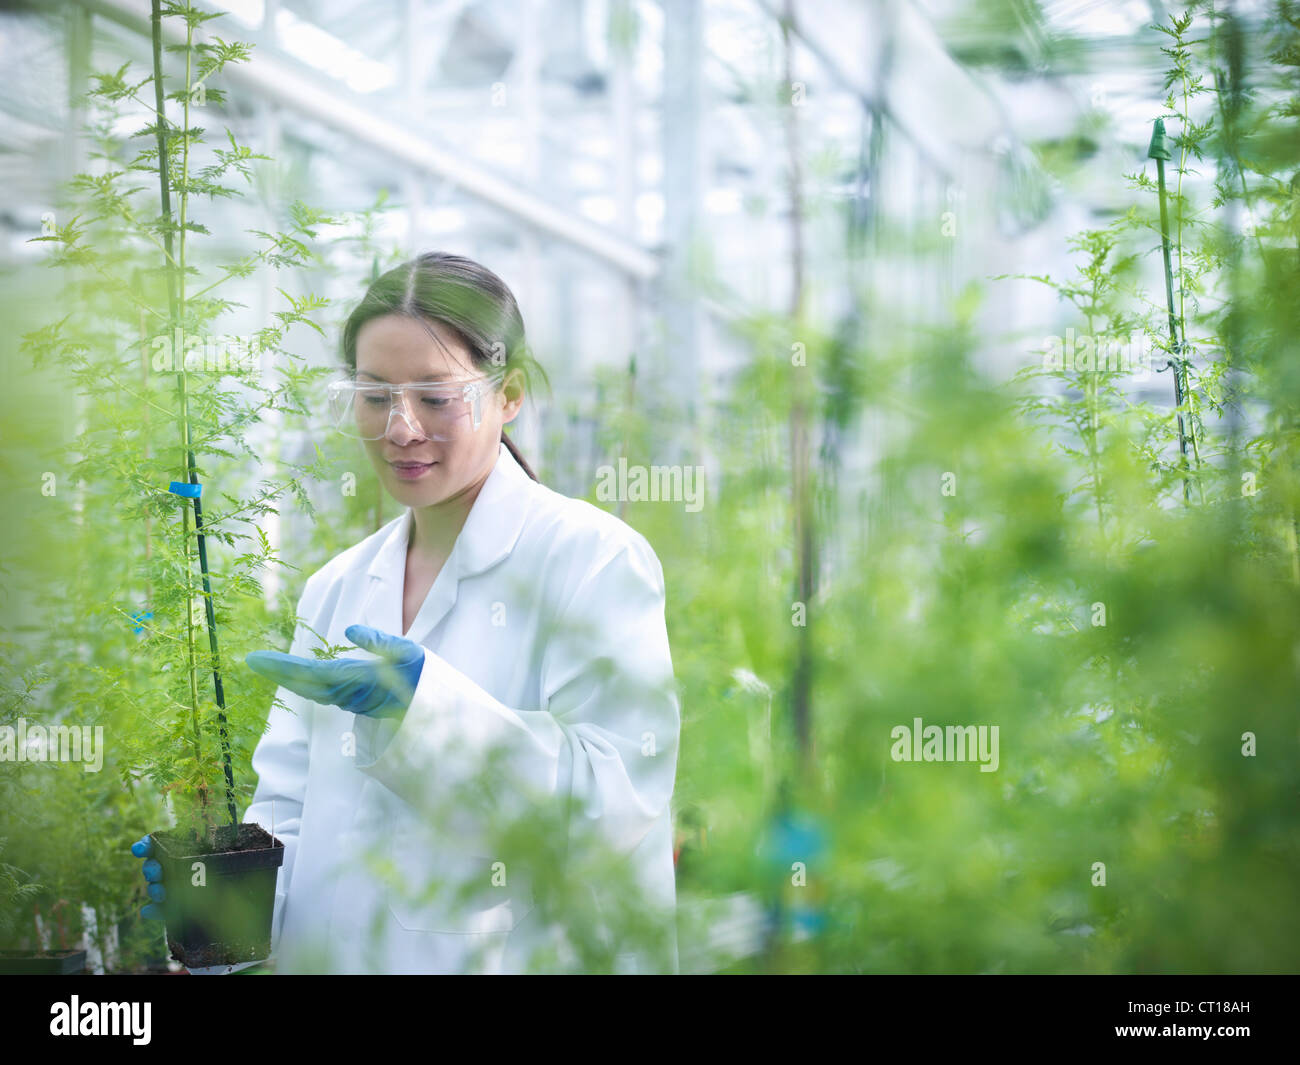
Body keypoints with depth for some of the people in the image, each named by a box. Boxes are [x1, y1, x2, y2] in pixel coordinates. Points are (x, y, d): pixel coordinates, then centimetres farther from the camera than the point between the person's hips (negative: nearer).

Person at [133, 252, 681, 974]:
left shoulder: (593, 557, -10)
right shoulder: (335, 589, 9)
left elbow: (617, 800, -20)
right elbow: (291, 801, 9)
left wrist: (421, 703, -28)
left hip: (515, 958, -5)